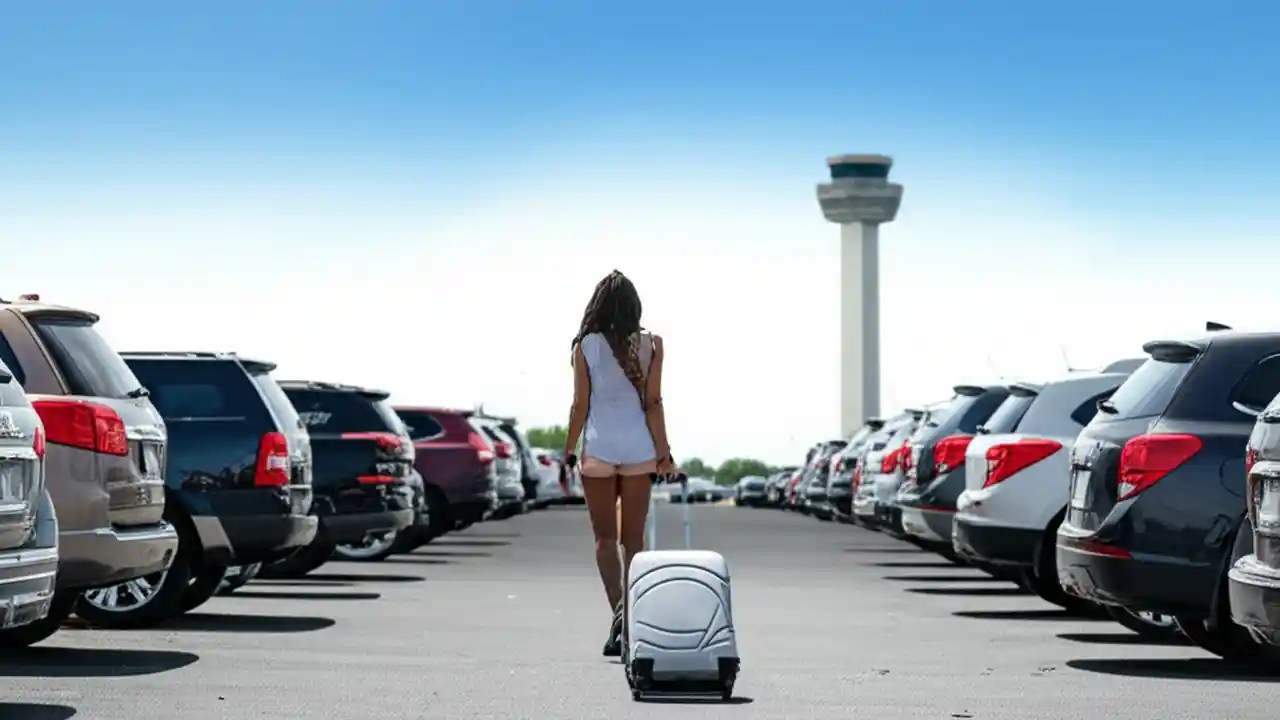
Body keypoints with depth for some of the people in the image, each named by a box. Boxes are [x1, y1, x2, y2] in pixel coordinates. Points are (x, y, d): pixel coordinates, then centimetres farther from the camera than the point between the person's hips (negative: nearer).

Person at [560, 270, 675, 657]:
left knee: (605, 537, 5)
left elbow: (580, 404, -3)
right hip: (639, 449, 2)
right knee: (634, 537, 10)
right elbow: (653, 403, -1)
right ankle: (630, 624, 12)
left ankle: (618, 610, -15)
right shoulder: (650, 345, -1)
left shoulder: (586, 346, -4)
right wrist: (663, 452, 4)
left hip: (599, 448, -2)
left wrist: (568, 451, 6)